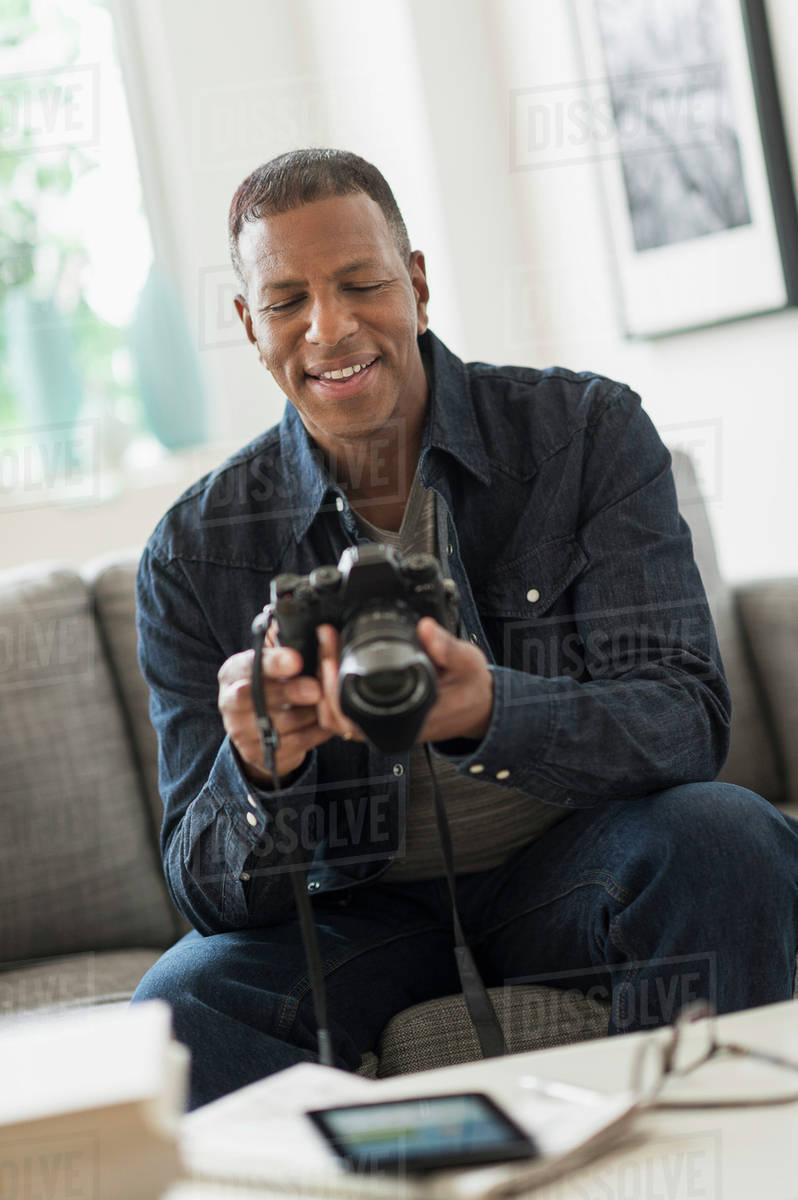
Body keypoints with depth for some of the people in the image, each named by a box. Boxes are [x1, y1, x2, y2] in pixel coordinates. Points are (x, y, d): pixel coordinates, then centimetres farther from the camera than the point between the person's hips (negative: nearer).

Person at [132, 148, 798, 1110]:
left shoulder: (587, 430, -9)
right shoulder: (196, 552, -7)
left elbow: (688, 724, -19)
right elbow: (208, 890, -8)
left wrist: (485, 714, -40)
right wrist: (257, 769, -34)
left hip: (571, 867, 0)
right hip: (360, 907, 0)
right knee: (177, 1015, -29)